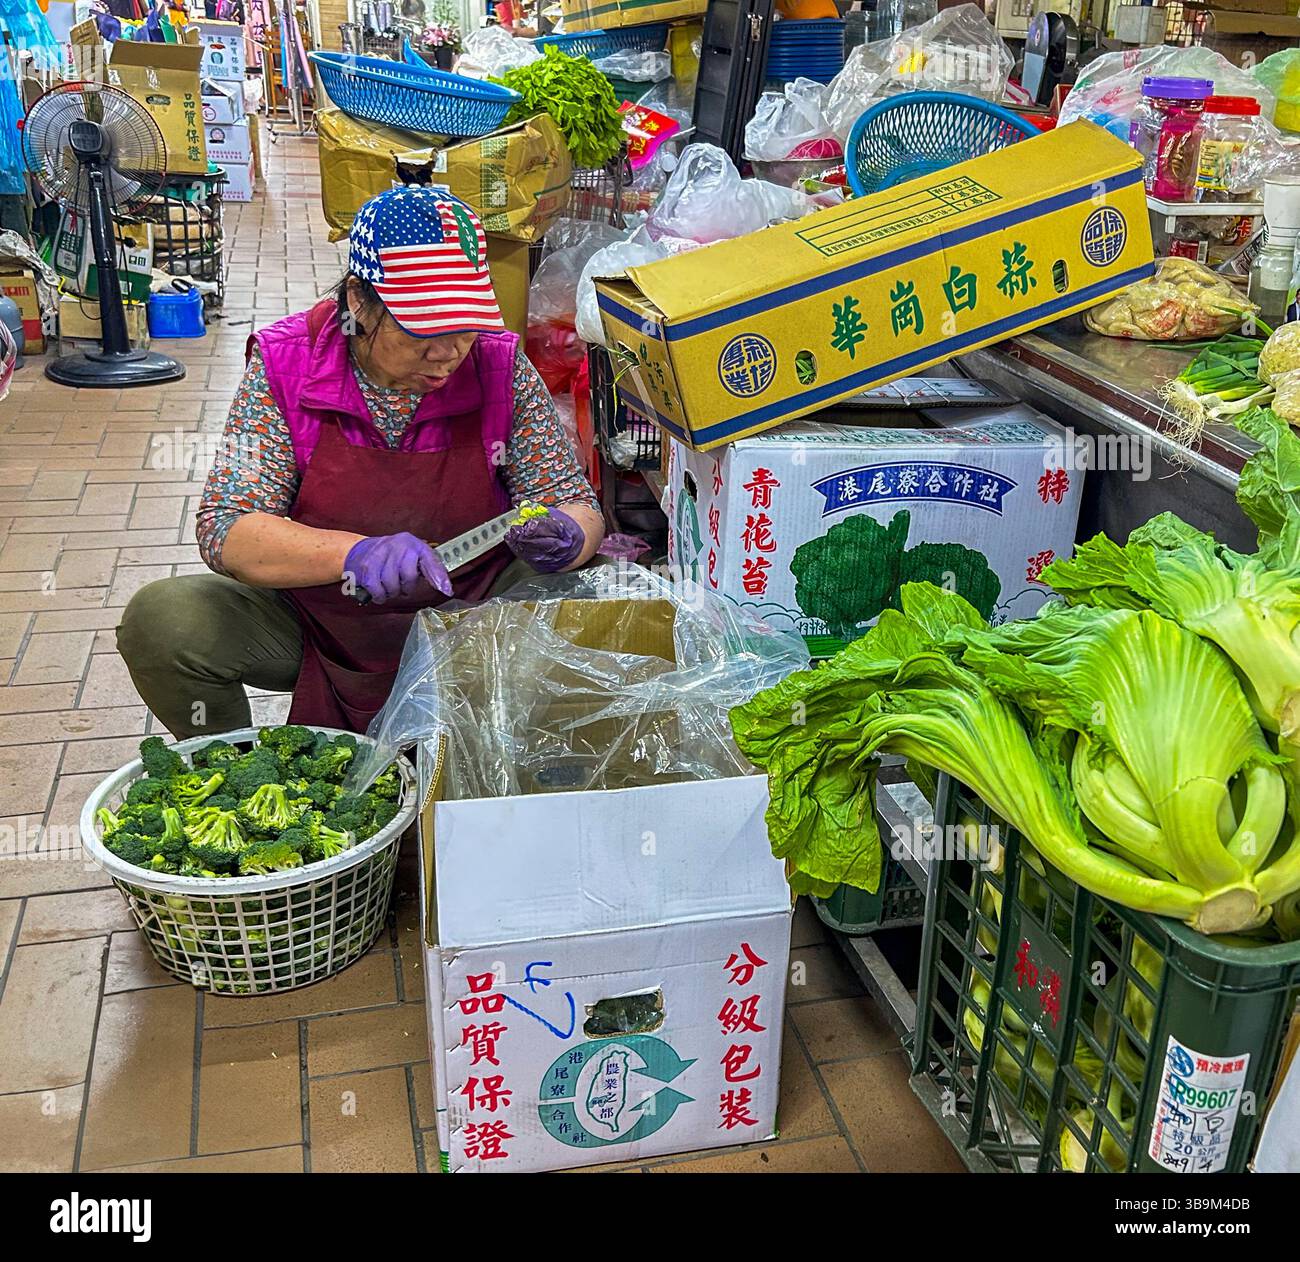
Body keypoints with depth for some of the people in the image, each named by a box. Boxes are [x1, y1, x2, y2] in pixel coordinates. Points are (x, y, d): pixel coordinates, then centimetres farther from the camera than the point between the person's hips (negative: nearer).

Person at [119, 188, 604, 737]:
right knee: (159, 619, -23)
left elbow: (579, 507, -3)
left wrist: (565, 538, -29)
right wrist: (354, 553, -35)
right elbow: (224, 531, -17)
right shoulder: (285, 364, -11)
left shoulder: (500, 367, -9)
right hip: (313, 623, 0)